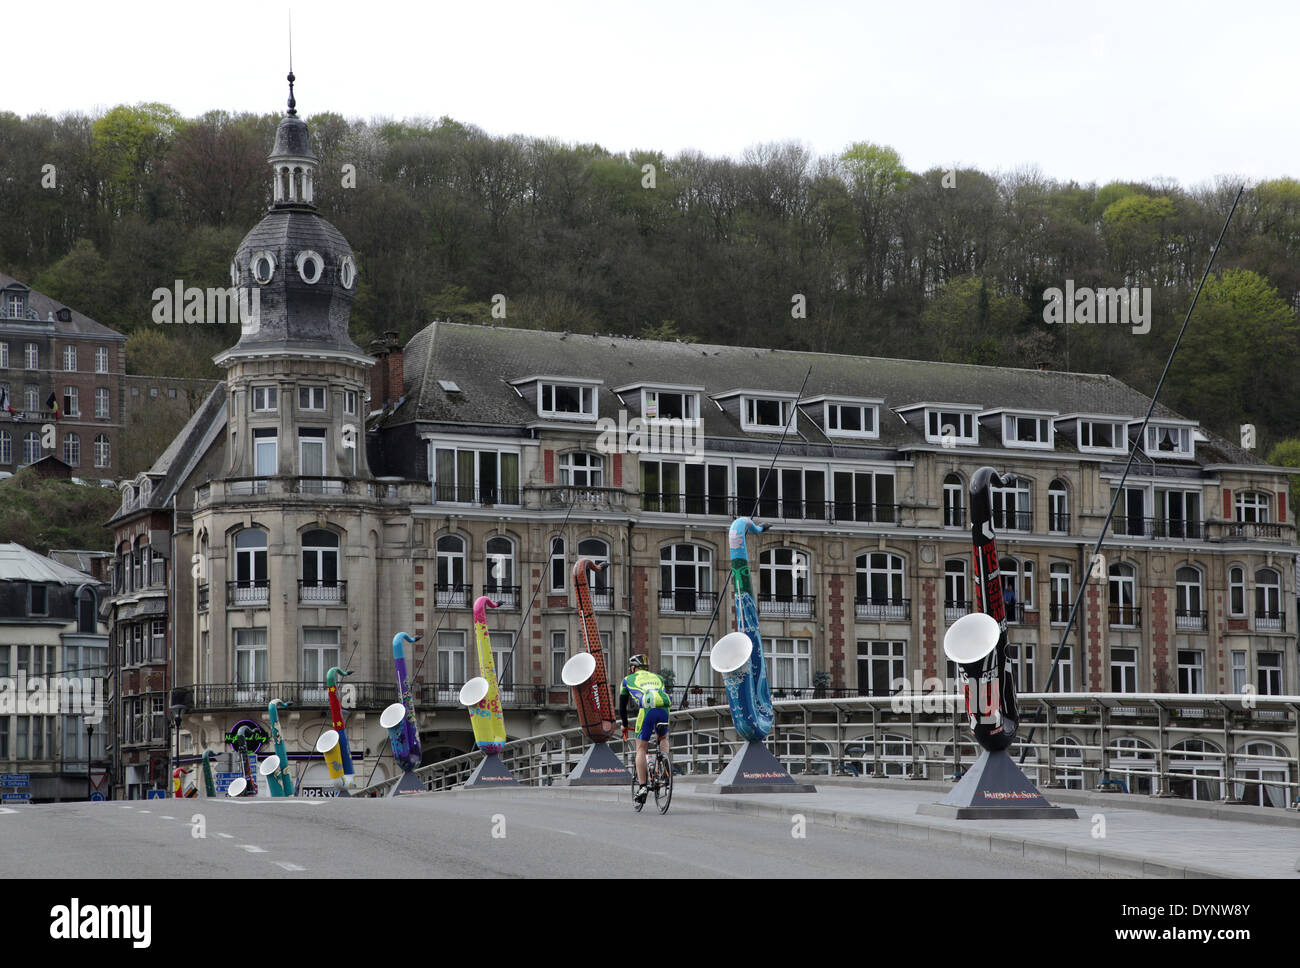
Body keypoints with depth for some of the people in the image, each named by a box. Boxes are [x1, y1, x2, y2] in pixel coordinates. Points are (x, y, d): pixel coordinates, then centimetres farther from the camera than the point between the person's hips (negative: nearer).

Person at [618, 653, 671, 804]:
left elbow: (622, 706, 29)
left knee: (641, 749, 7)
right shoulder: (658, 678, 32)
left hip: (647, 710, -3)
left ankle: (642, 786, 0)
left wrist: (624, 724, 44)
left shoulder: (628, 680, 24)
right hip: (664, 709, 3)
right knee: (663, 738, 32)